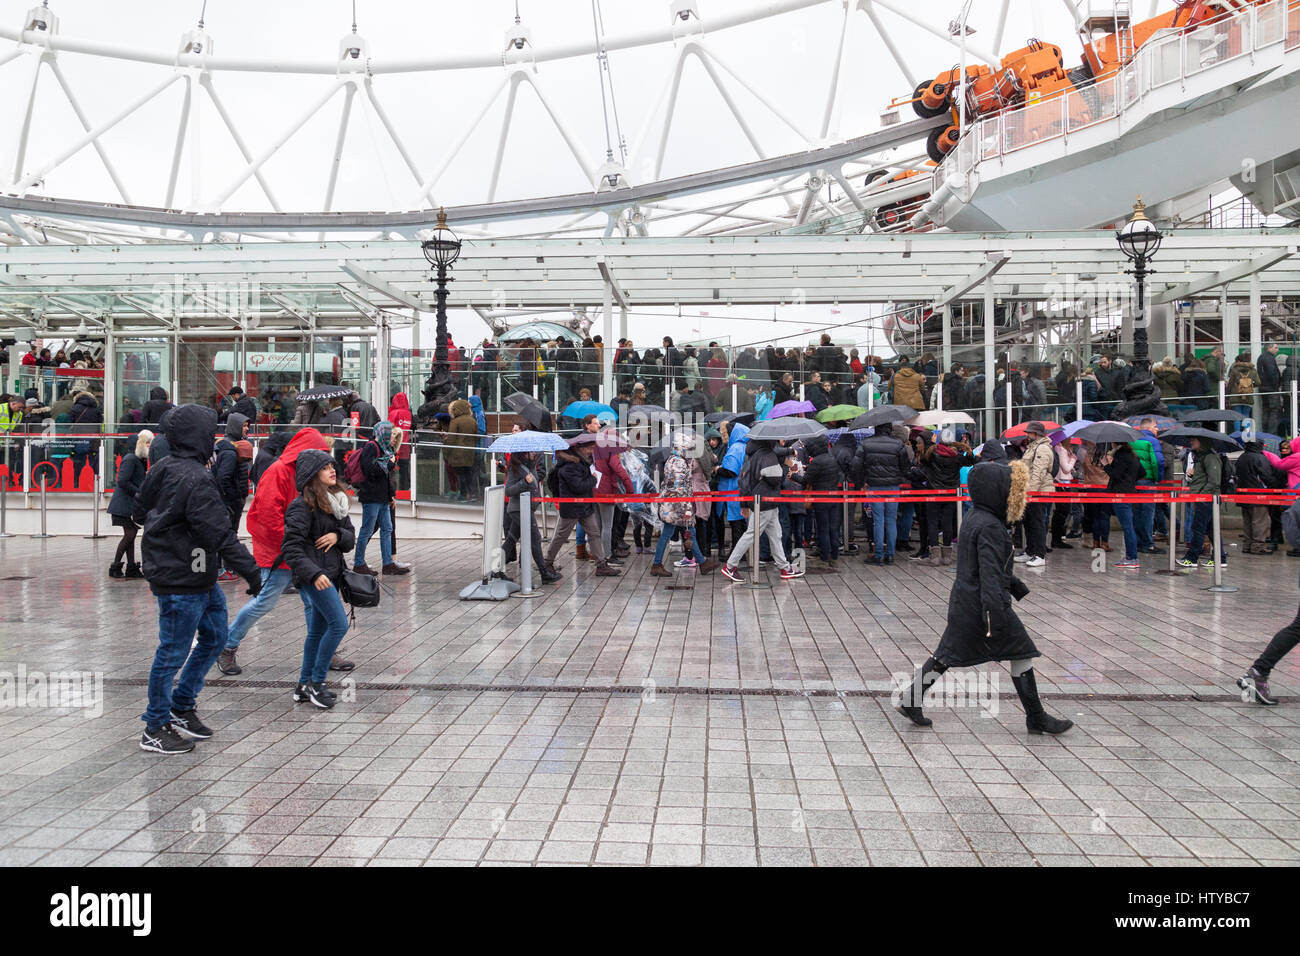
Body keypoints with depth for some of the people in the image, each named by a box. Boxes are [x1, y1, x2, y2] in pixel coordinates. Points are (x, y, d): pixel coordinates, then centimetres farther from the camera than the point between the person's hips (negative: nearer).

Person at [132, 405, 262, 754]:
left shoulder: (162, 469, 7)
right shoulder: (197, 480, -22)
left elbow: (138, 511, 19)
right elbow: (220, 534, -24)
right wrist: (250, 570, -20)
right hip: (182, 583, -10)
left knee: (214, 637, 19)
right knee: (173, 652, 2)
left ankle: (181, 706, 30)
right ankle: (155, 730, 16)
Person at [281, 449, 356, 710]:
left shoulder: (336, 501, 13)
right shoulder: (303, 506, -12)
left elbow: (351, 539, 14)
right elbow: (291, 546, -17)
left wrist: (337, 536, -9)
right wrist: (314, 574, -25)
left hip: (330, 575, 8)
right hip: (313, 576, -8)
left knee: (318, 631, 13)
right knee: (339, 625, -14)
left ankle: (304, 686, 24)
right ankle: (315, 683, -2)